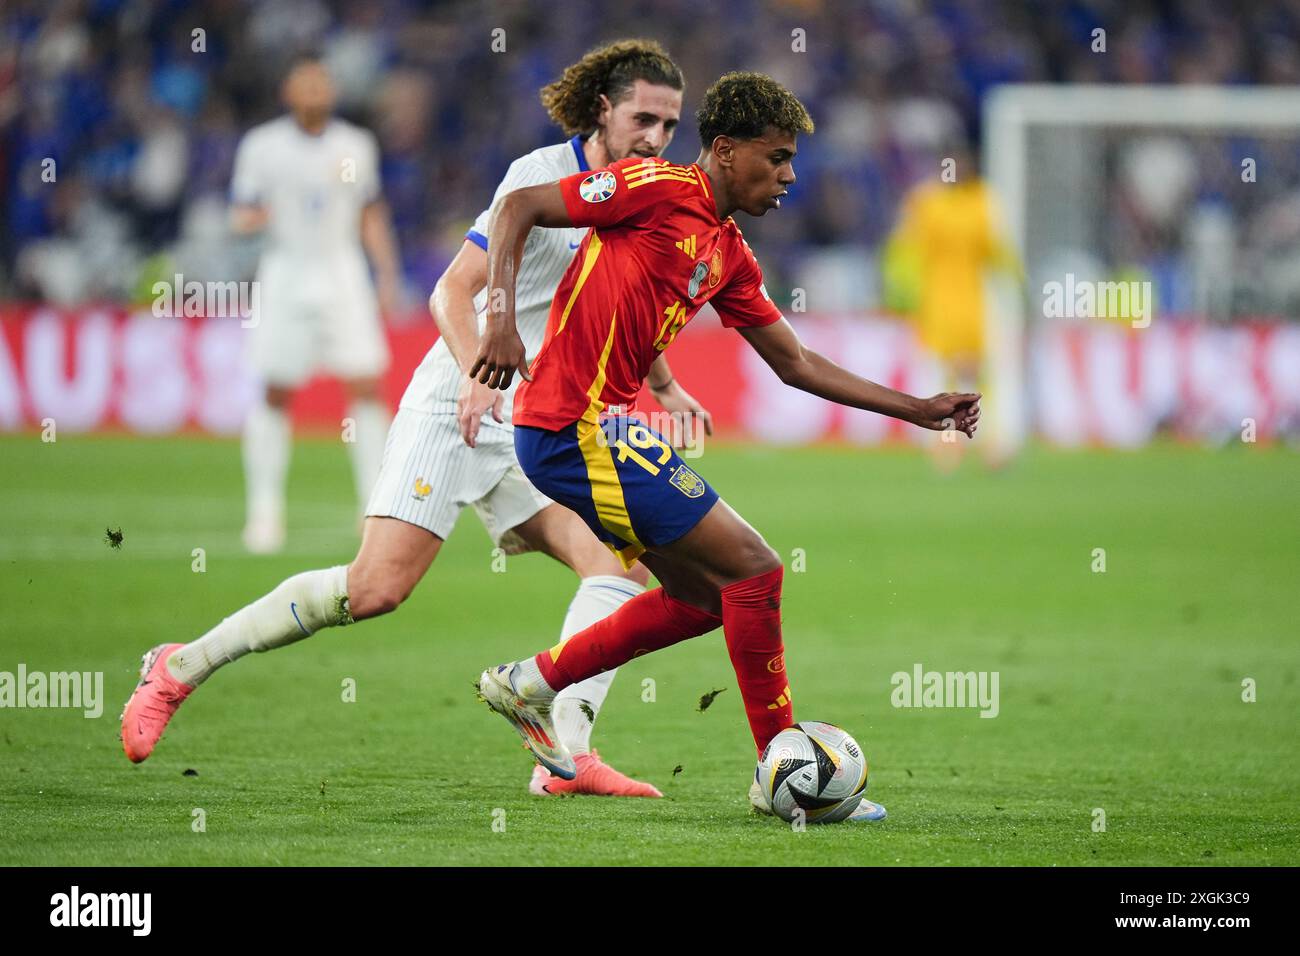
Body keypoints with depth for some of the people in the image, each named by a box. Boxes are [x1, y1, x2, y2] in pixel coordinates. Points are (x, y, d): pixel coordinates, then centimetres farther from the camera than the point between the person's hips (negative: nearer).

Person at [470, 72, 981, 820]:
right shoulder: (660, 188, -9)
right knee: (753, 570, -8)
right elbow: (519, 208, -11)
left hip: (603, 428, 10)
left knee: (705, 596, 18)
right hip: (580, 425, -10)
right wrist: (503, 318, -24)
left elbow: (797, 363, 22)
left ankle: (532, 681, 25)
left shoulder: (730, 257, 16)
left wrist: (918, 410, 19)